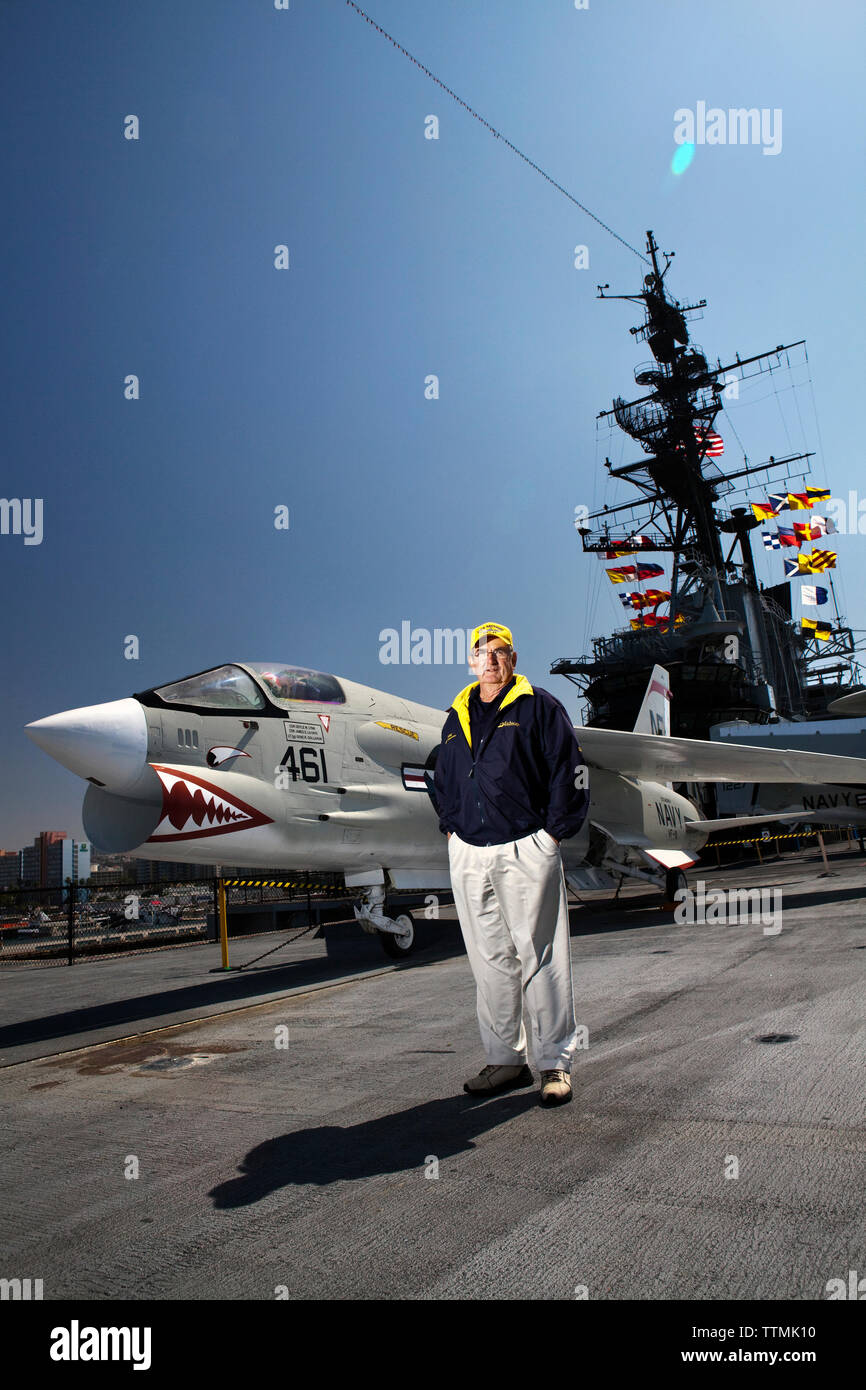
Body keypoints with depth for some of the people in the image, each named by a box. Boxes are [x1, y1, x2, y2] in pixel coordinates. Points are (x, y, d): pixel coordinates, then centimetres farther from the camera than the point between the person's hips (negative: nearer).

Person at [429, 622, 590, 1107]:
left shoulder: (539, 707, 0)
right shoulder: (457, 716, 16)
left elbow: (570, 771, -4)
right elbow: (442, 780, 25)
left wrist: (552, 833, -7)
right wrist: (451, 828, 14)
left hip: (526, 851, -5)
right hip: (468, 855, 5)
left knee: (539, 958, -1)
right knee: (490, 961, 11)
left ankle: (556, 1063, 11)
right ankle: (506, 1059, 22)